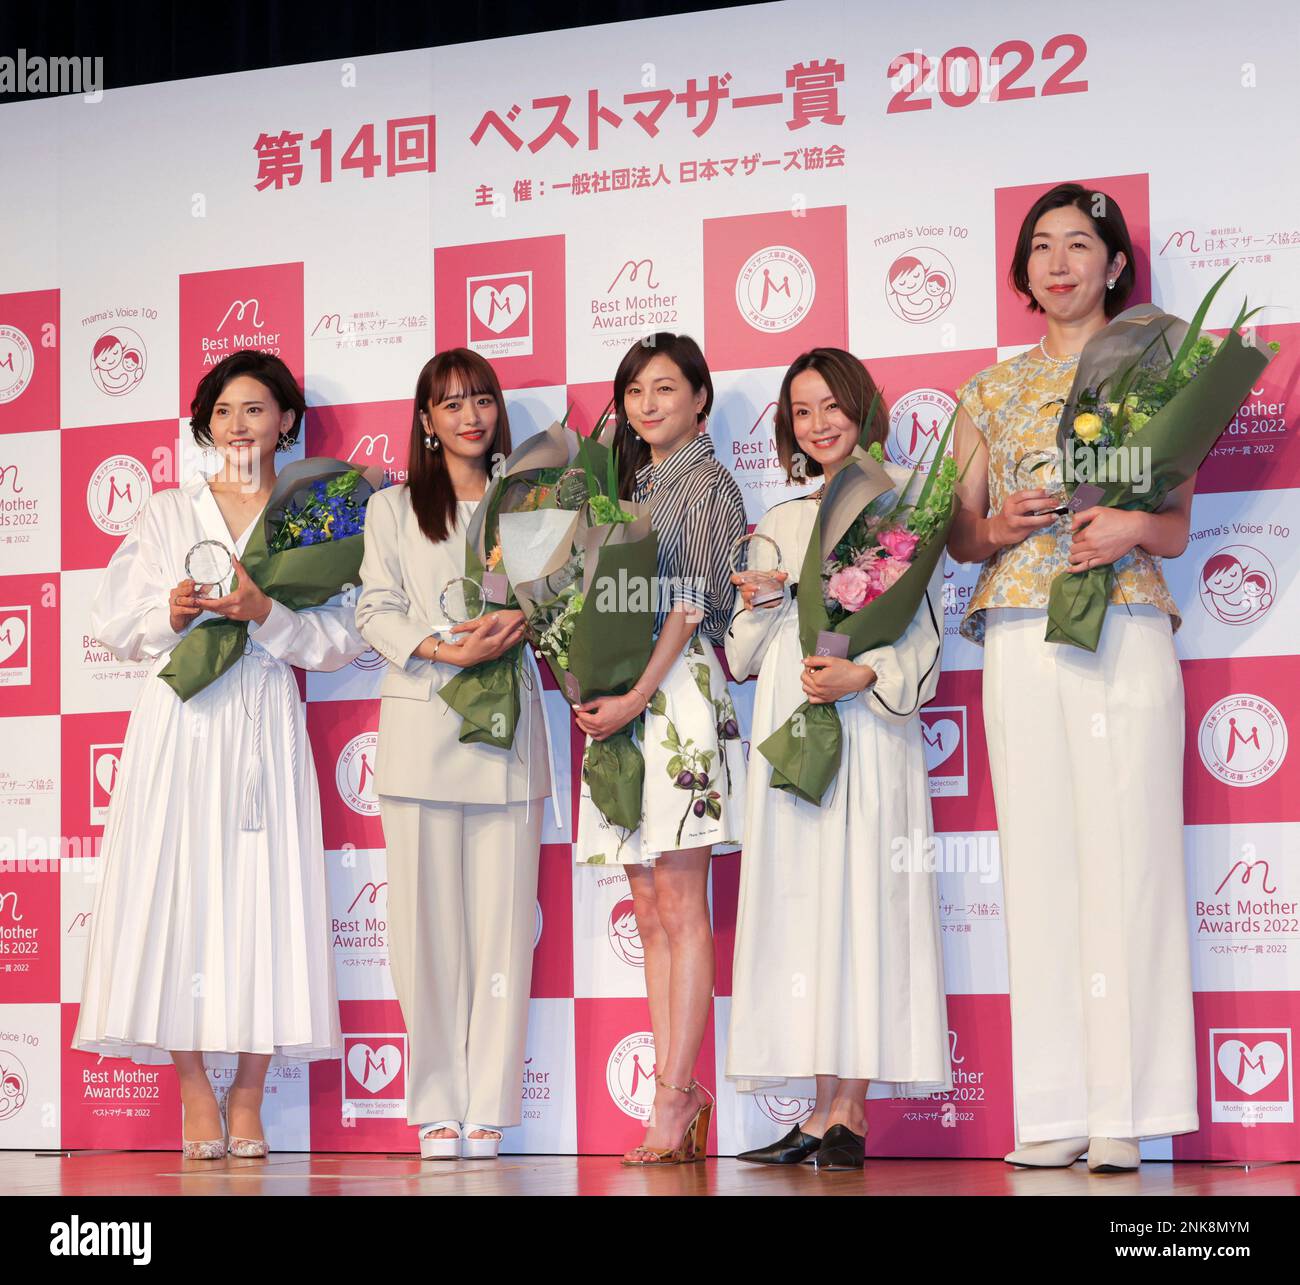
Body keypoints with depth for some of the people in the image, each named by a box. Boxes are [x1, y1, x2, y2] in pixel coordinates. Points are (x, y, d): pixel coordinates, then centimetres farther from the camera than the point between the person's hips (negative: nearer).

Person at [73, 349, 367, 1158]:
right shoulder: (167, 514, 14)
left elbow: (343, 639, 2)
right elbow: (114, 624, 10)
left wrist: (264, 613, -12)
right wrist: (172, 614, -8)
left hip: (264, 725, -1)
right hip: (178, 725, 1)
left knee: (262, 893, -6)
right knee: (177, 893, -5)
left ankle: (247, 1100, 3)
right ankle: (197, 1099, 2)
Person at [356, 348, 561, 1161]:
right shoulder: (393, 508, 13)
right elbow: (375, 612, 5)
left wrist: (521, 618, -10)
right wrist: (445, 648, -12)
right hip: (422, 727, -1)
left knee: (502, 918, -3)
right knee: (429, 919, -3)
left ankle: (489, 1111, 1)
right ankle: (438, 1108, 3)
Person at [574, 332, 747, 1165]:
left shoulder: (707, 482, 0)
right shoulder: (633, 485, 21)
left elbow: (692, 603, -9)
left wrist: (637, 696, -16)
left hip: (677, 691, -8)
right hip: (618, 701, 8)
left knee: (679, 904, -9)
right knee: (650, 909, 4)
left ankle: (675, 1096, -9)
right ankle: (677, 1097, 4)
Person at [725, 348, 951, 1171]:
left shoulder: (902, 497, 6)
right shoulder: (781, 523, 21)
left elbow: (925, 621, -3)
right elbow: (747, 656, 19)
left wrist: (866, 675, -19)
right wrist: (755, 605, -2)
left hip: (867, 723, -5)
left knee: (858, 895, -9)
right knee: (799, 900, 0)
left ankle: (845, 1112, -9)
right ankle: (824, 1107, 1)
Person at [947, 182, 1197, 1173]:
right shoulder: (992, 389, 16)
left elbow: (1177, 526, 9)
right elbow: (958, 535, 16)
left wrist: (1133, 528, -13)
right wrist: (1000, 528, -6)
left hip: (1126, 632, -2)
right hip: (1021, 636, 2)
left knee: (1127, 850, -8)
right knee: (1040, 858, -2)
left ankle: (1126, 1111, -7)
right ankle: (1054, 1112, 0)